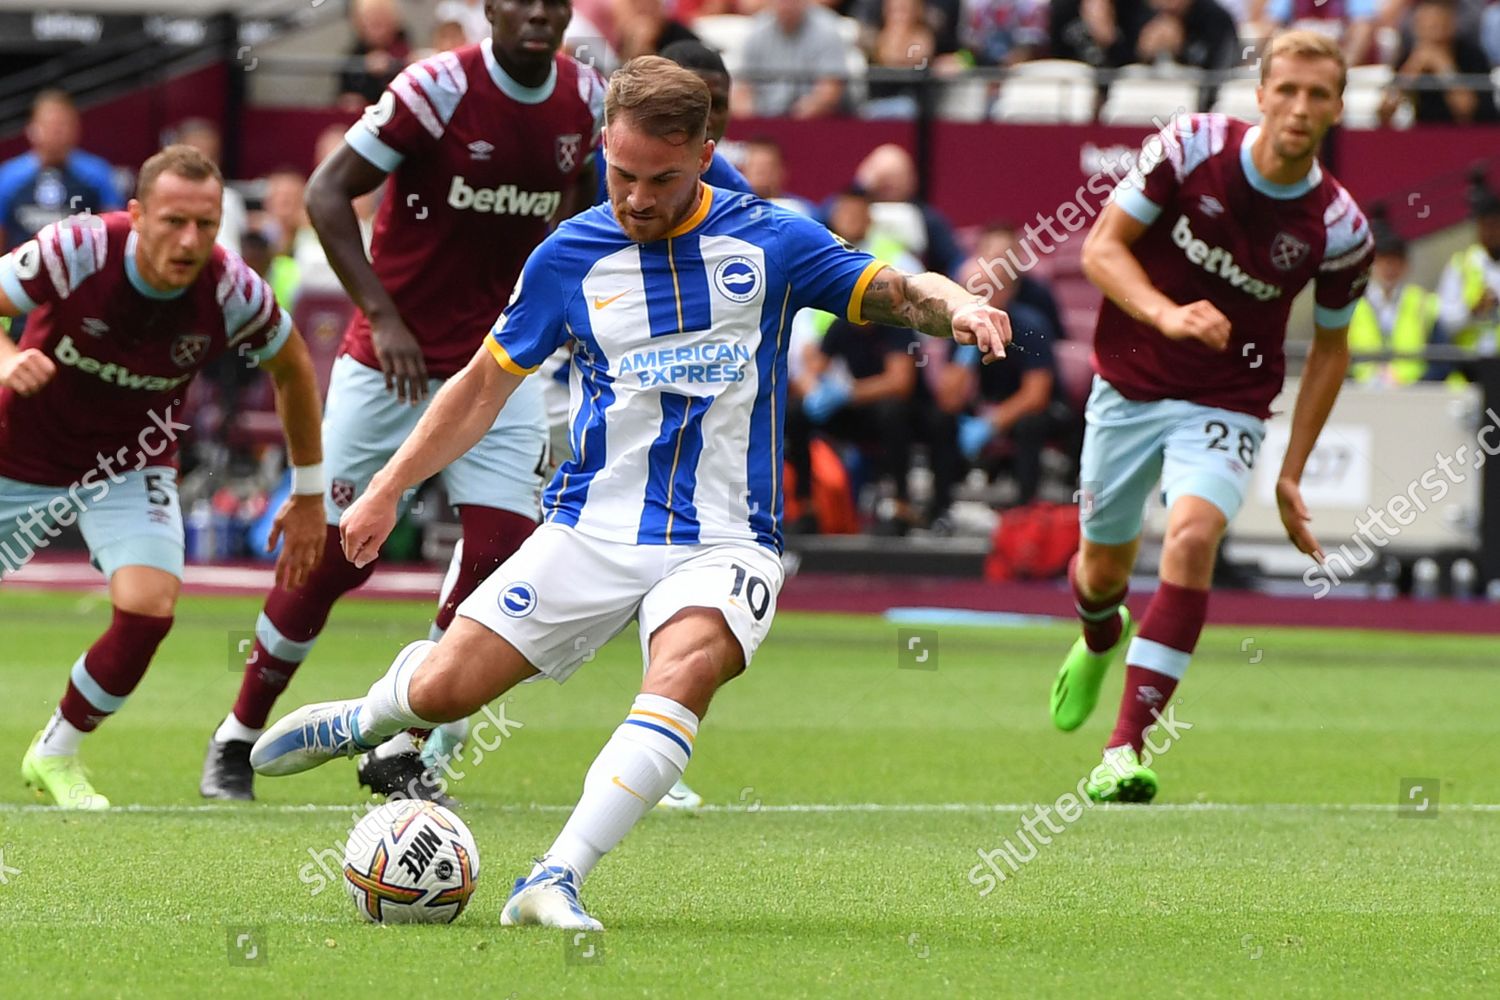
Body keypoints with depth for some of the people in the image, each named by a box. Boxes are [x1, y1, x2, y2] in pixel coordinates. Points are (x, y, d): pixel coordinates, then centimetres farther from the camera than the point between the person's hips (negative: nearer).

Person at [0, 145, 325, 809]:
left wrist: (308, 495, 4)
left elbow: (293, 370, -2)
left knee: (149, 609, -19)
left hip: (130, 463, 1)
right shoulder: (78, 250, -30)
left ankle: (56, 754, 6)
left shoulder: (233, 292, -22)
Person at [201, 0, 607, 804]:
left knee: (503, 551, -10)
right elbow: (326, 193, -15)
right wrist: (382, 316, -22)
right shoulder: (439, 89, -17)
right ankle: (236, 741, 17)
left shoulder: (587, 103, -1)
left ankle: (401, 752, 5)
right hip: (392, 363, -4)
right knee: (333, 555, -1)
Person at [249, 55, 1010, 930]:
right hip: (594, 526, 2)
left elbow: (895, 292, 4)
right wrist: (386, 491, 10)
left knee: (684, 669, -34)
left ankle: (557, 882, -39)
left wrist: (954, 306, -20)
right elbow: (486, 384, 13)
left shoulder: (767, 242, 1)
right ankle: (365, 720, 32)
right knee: (440, 691, -7)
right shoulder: (570, 257, 3)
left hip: (724, 540, -2)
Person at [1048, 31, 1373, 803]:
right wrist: (1166, 313, -29)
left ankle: (1126, 749, -28)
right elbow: (1101, 247, -10)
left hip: (1227, 406, -1)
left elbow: (1329, 347, 4)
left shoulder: (1339, 229, -12)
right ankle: (1099, 645, 53)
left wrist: (1292, 473, 3)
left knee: (1192, 537, -28)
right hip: (1129, 388, 1)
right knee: (1104, 567, 12)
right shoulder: (1192, 146, -14)